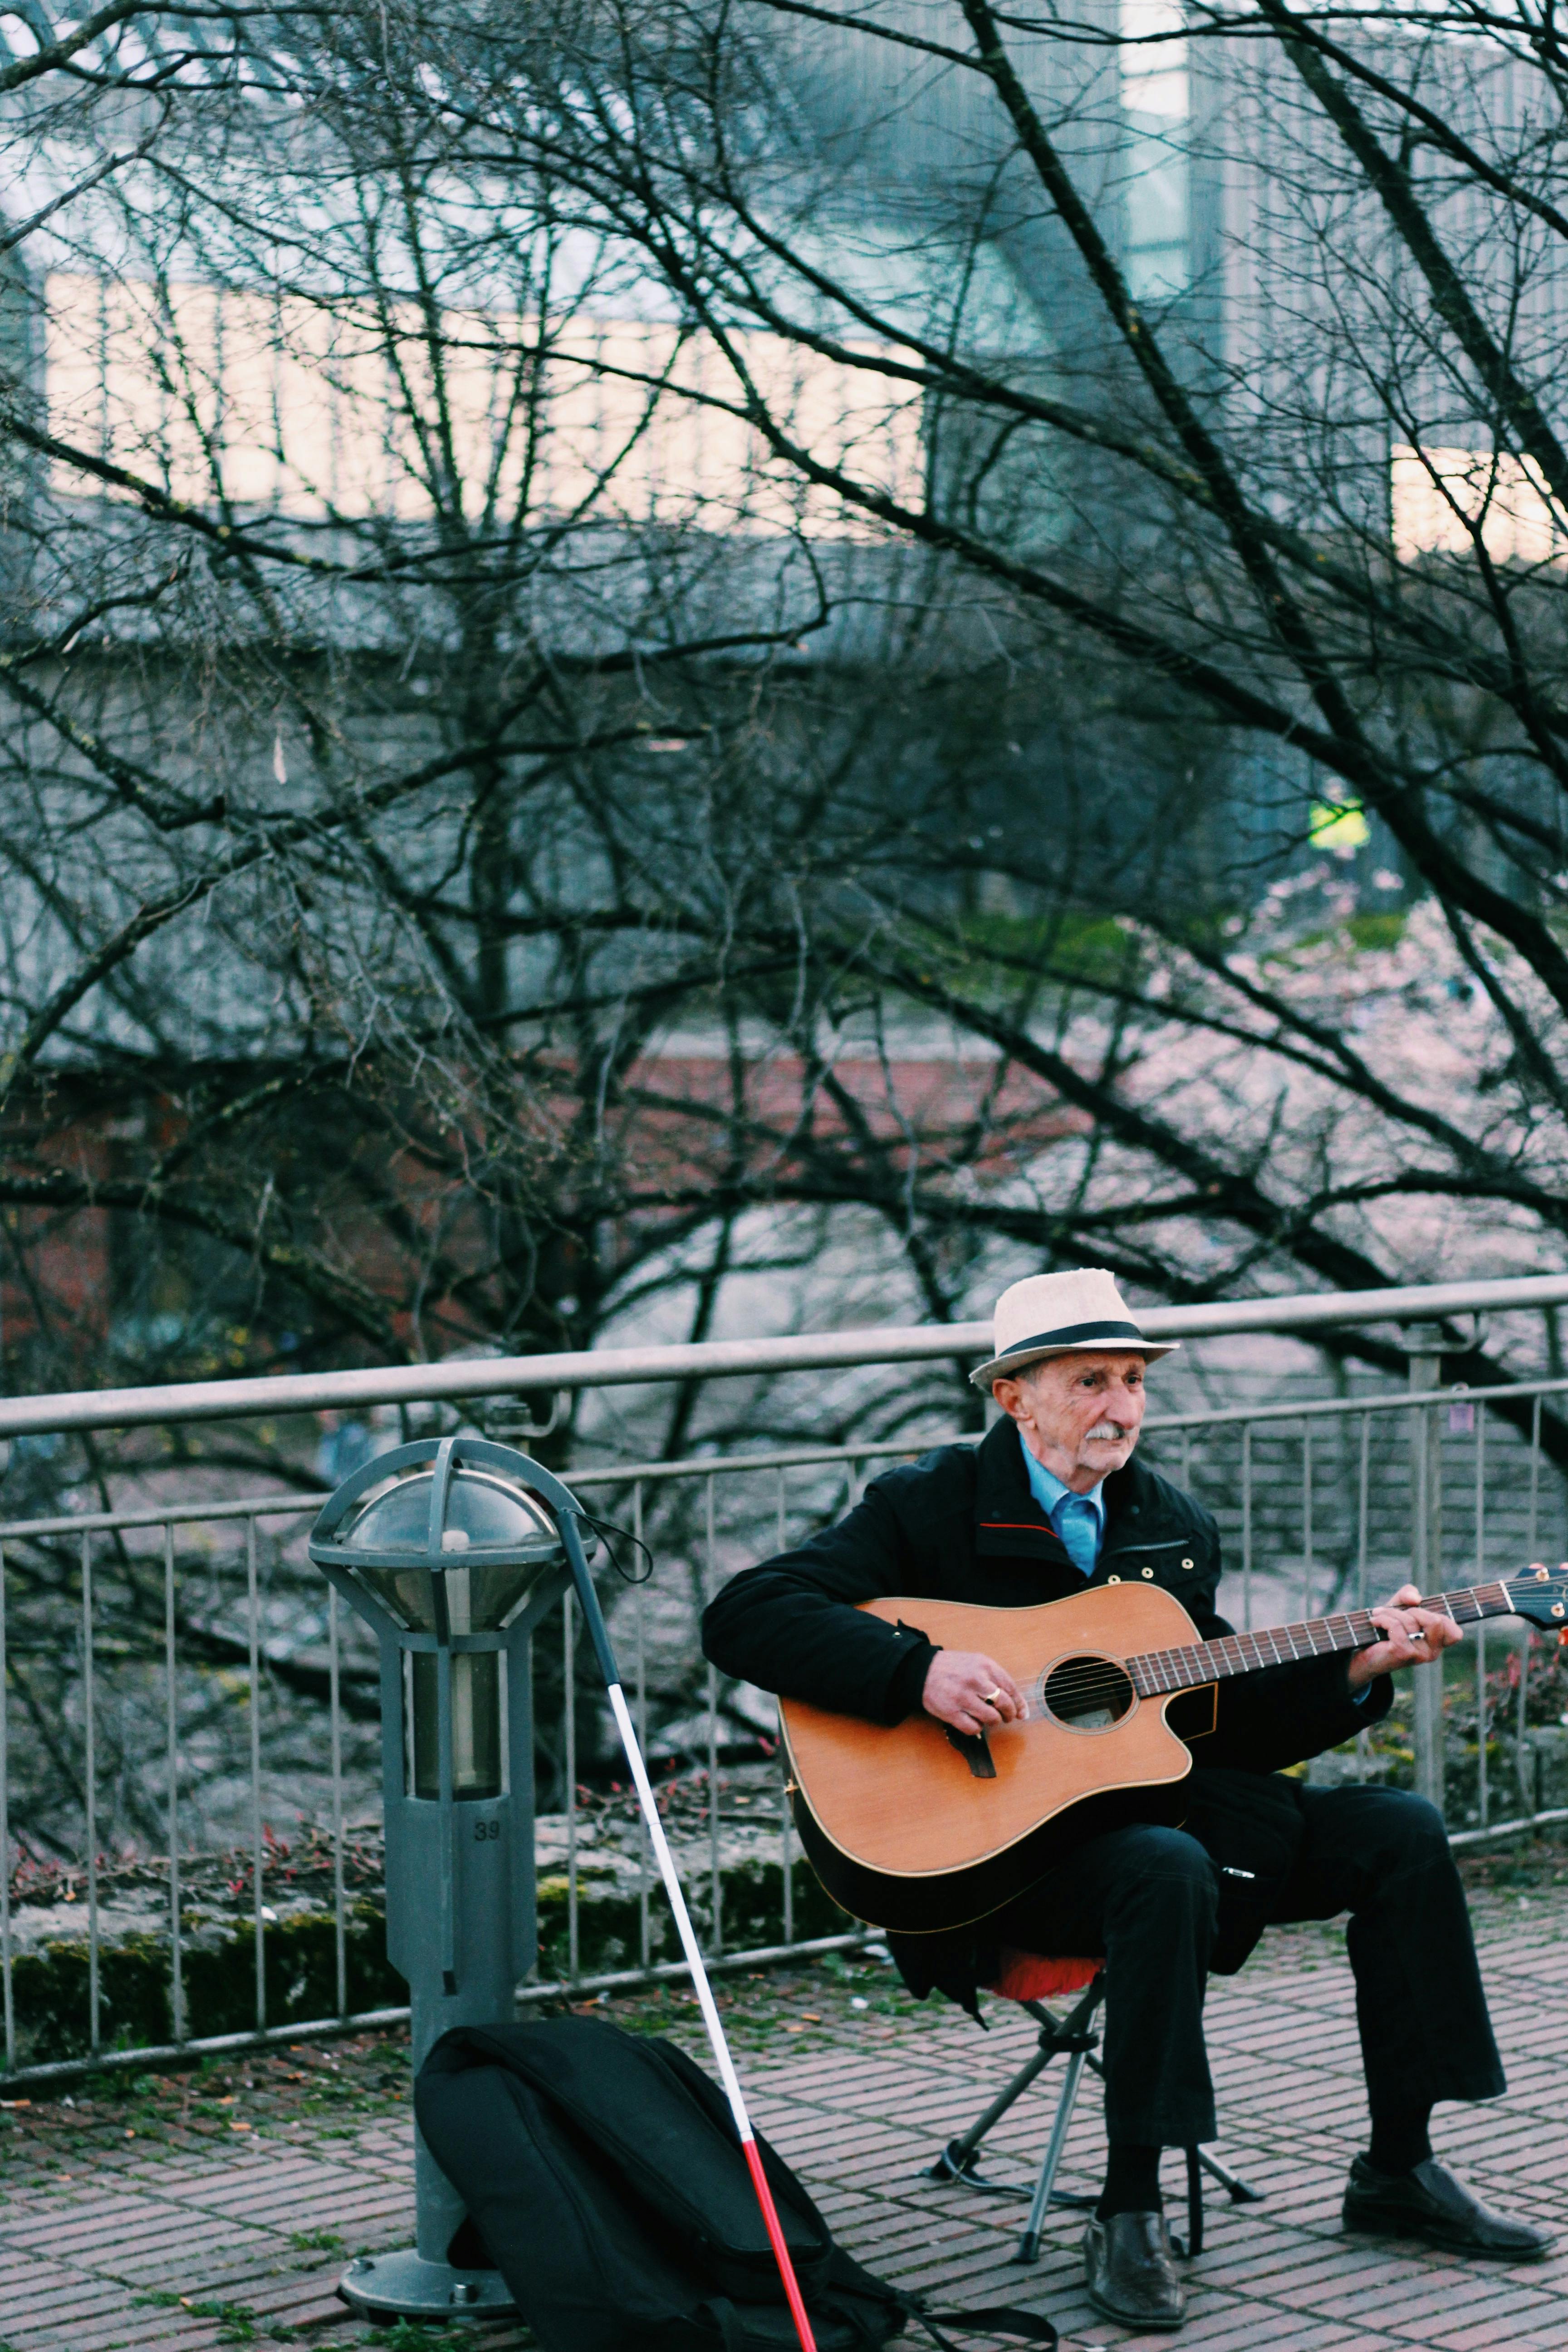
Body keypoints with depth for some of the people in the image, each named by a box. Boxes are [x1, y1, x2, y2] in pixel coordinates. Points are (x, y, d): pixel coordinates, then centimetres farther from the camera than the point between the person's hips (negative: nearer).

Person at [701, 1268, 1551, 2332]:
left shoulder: (1176, 1525, 14)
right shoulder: (931, 1506, -4)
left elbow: (1227, 1719, 16)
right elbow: (744, 1616, -15)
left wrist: (1355, 1668, -1)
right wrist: (920, 1670, -26)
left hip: (1155, 1797, 7)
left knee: (1401, 1833, -6)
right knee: (1166, 1870, -37)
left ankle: (1399, 2170, 5)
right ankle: (1128, 2212, -24)